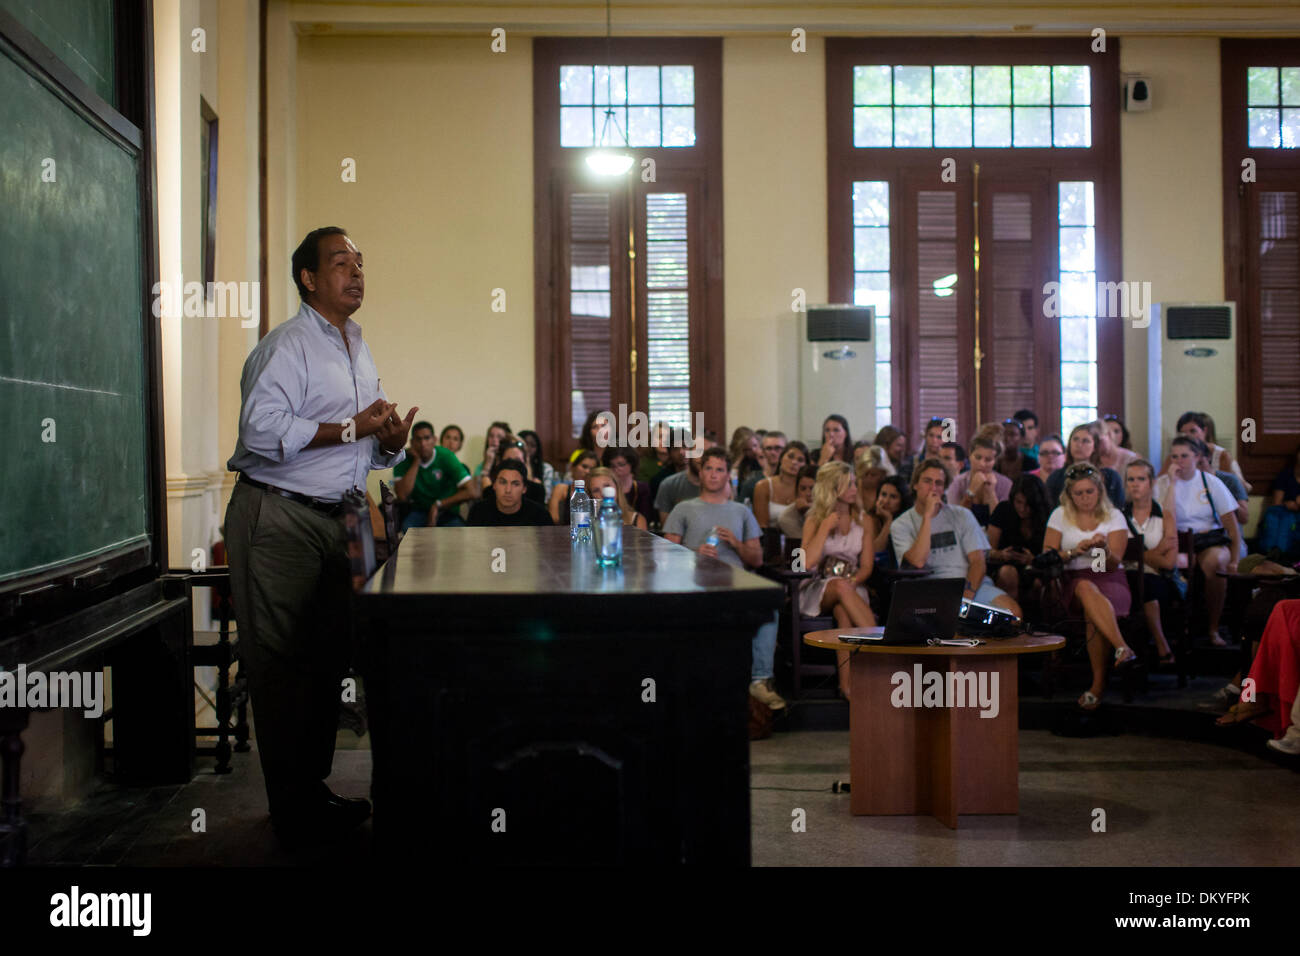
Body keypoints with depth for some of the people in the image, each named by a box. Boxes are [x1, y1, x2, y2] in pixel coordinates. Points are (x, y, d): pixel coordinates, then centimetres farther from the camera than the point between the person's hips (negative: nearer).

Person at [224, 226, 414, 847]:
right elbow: (262, 430, -24)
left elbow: (370, 449, 25)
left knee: (328, 657, 12)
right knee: (286, 666, -5)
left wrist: (391, 441, 1)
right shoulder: (287, 346, -9)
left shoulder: (359, 351, 19)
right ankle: (296, 816, 2)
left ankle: (314, 791, 23)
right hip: (278, 520, -9)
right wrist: (352, 429, -19)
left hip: (333, 518, 9)